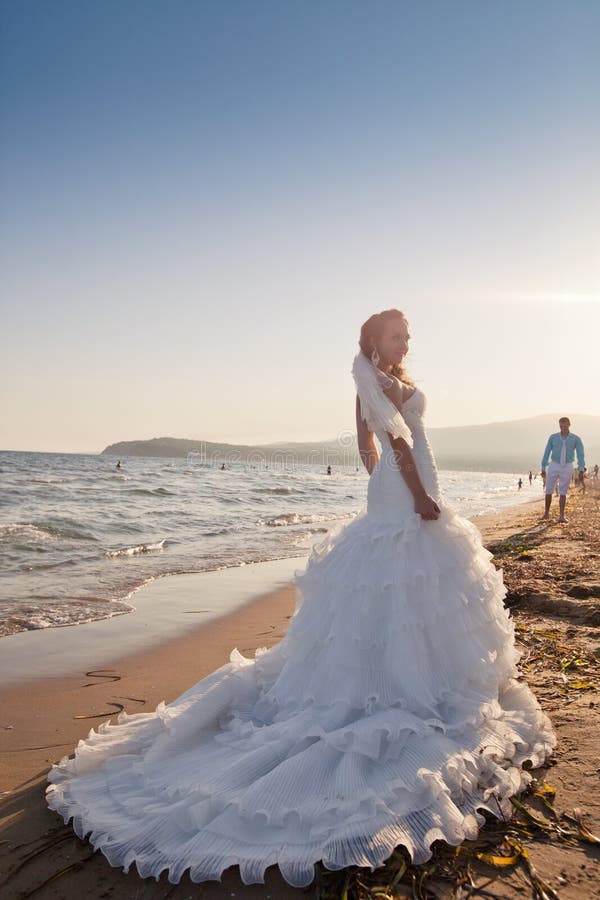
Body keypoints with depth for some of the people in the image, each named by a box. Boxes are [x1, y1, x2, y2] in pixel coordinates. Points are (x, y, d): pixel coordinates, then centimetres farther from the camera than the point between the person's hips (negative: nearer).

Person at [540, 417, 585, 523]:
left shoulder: (576, 439, -4)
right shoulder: (553, 437, -1)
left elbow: (580, 455, -7)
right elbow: (546, 453, 3)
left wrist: (581, 471, -17)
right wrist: (543, 469, 2)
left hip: (567, 468, -1)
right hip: (554, 466, 1)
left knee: (563, 493, -1)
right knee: (549, 491, 2)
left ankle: (561, 516, 1)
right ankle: (546, 513, 18)